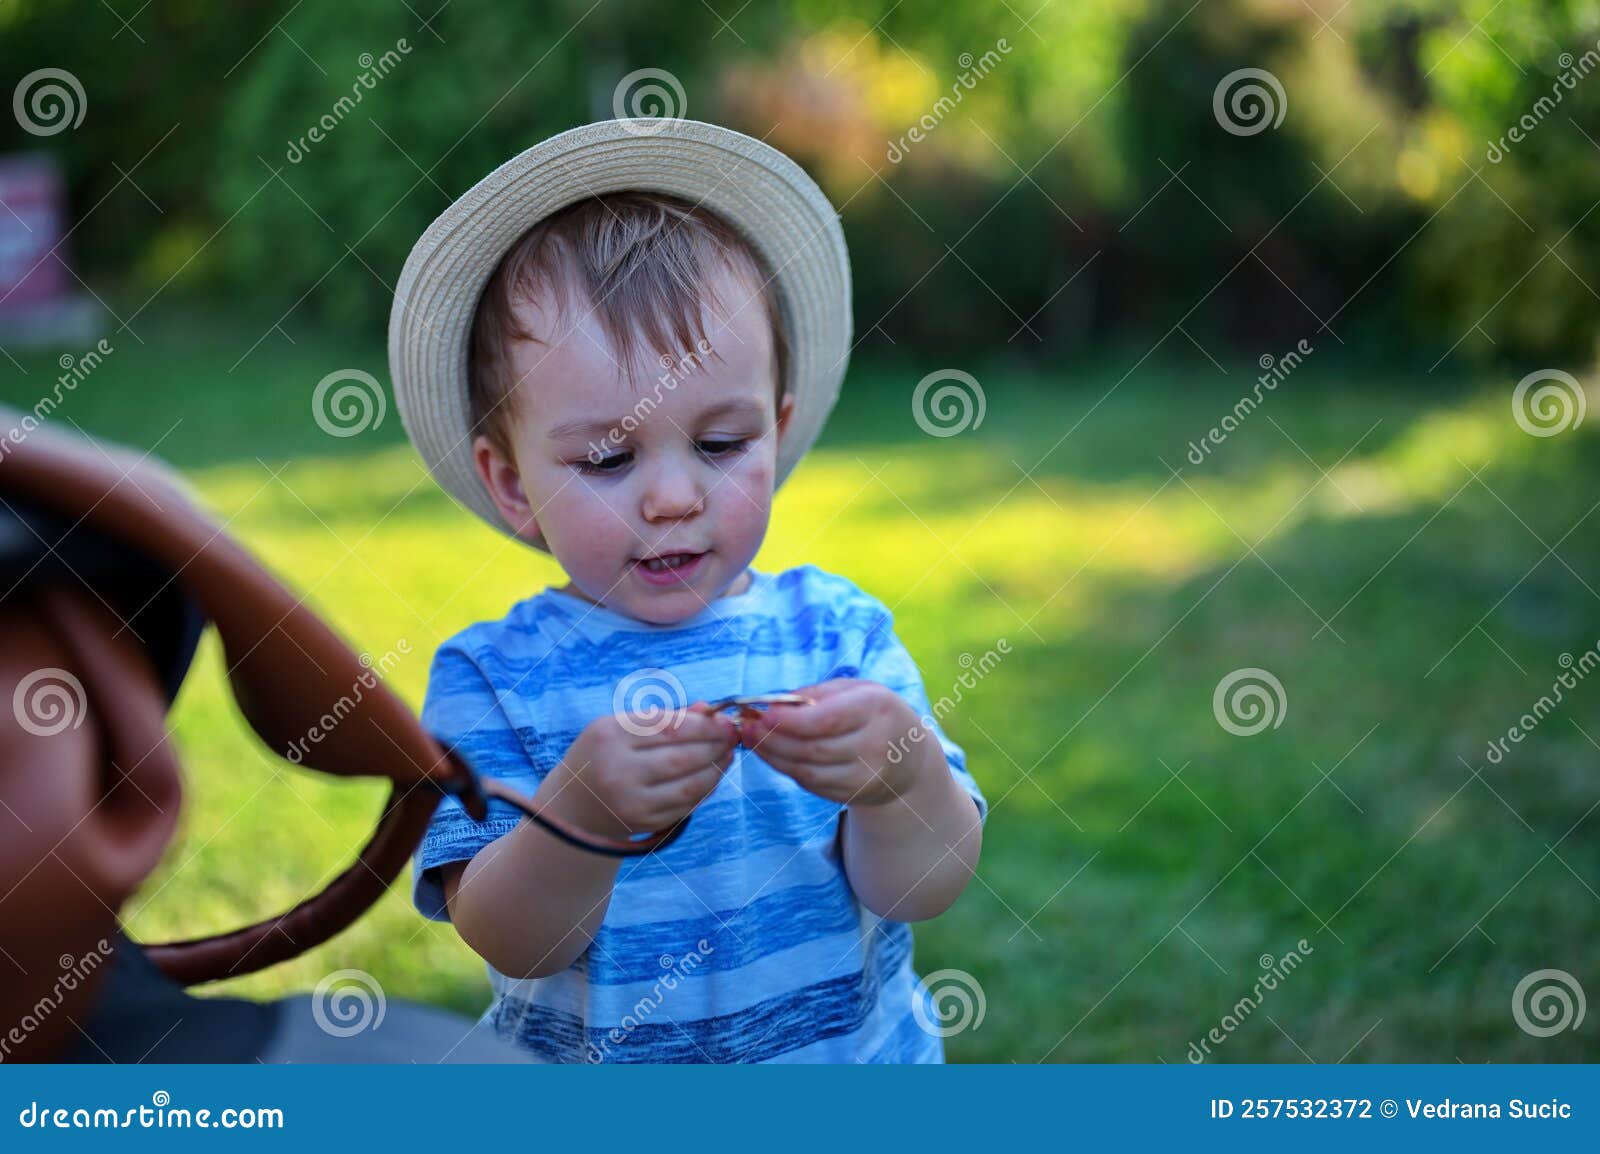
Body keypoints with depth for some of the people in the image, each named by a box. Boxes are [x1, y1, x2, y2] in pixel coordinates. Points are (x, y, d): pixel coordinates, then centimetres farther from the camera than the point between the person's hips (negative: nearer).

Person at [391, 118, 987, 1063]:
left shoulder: (836, 631, -7)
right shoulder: (492, 677, -10)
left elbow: (922, 889, -12)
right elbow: (512, 943, -17)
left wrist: (904, 776, -31)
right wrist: (579, 816, -35)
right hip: (587, 1081, -1)